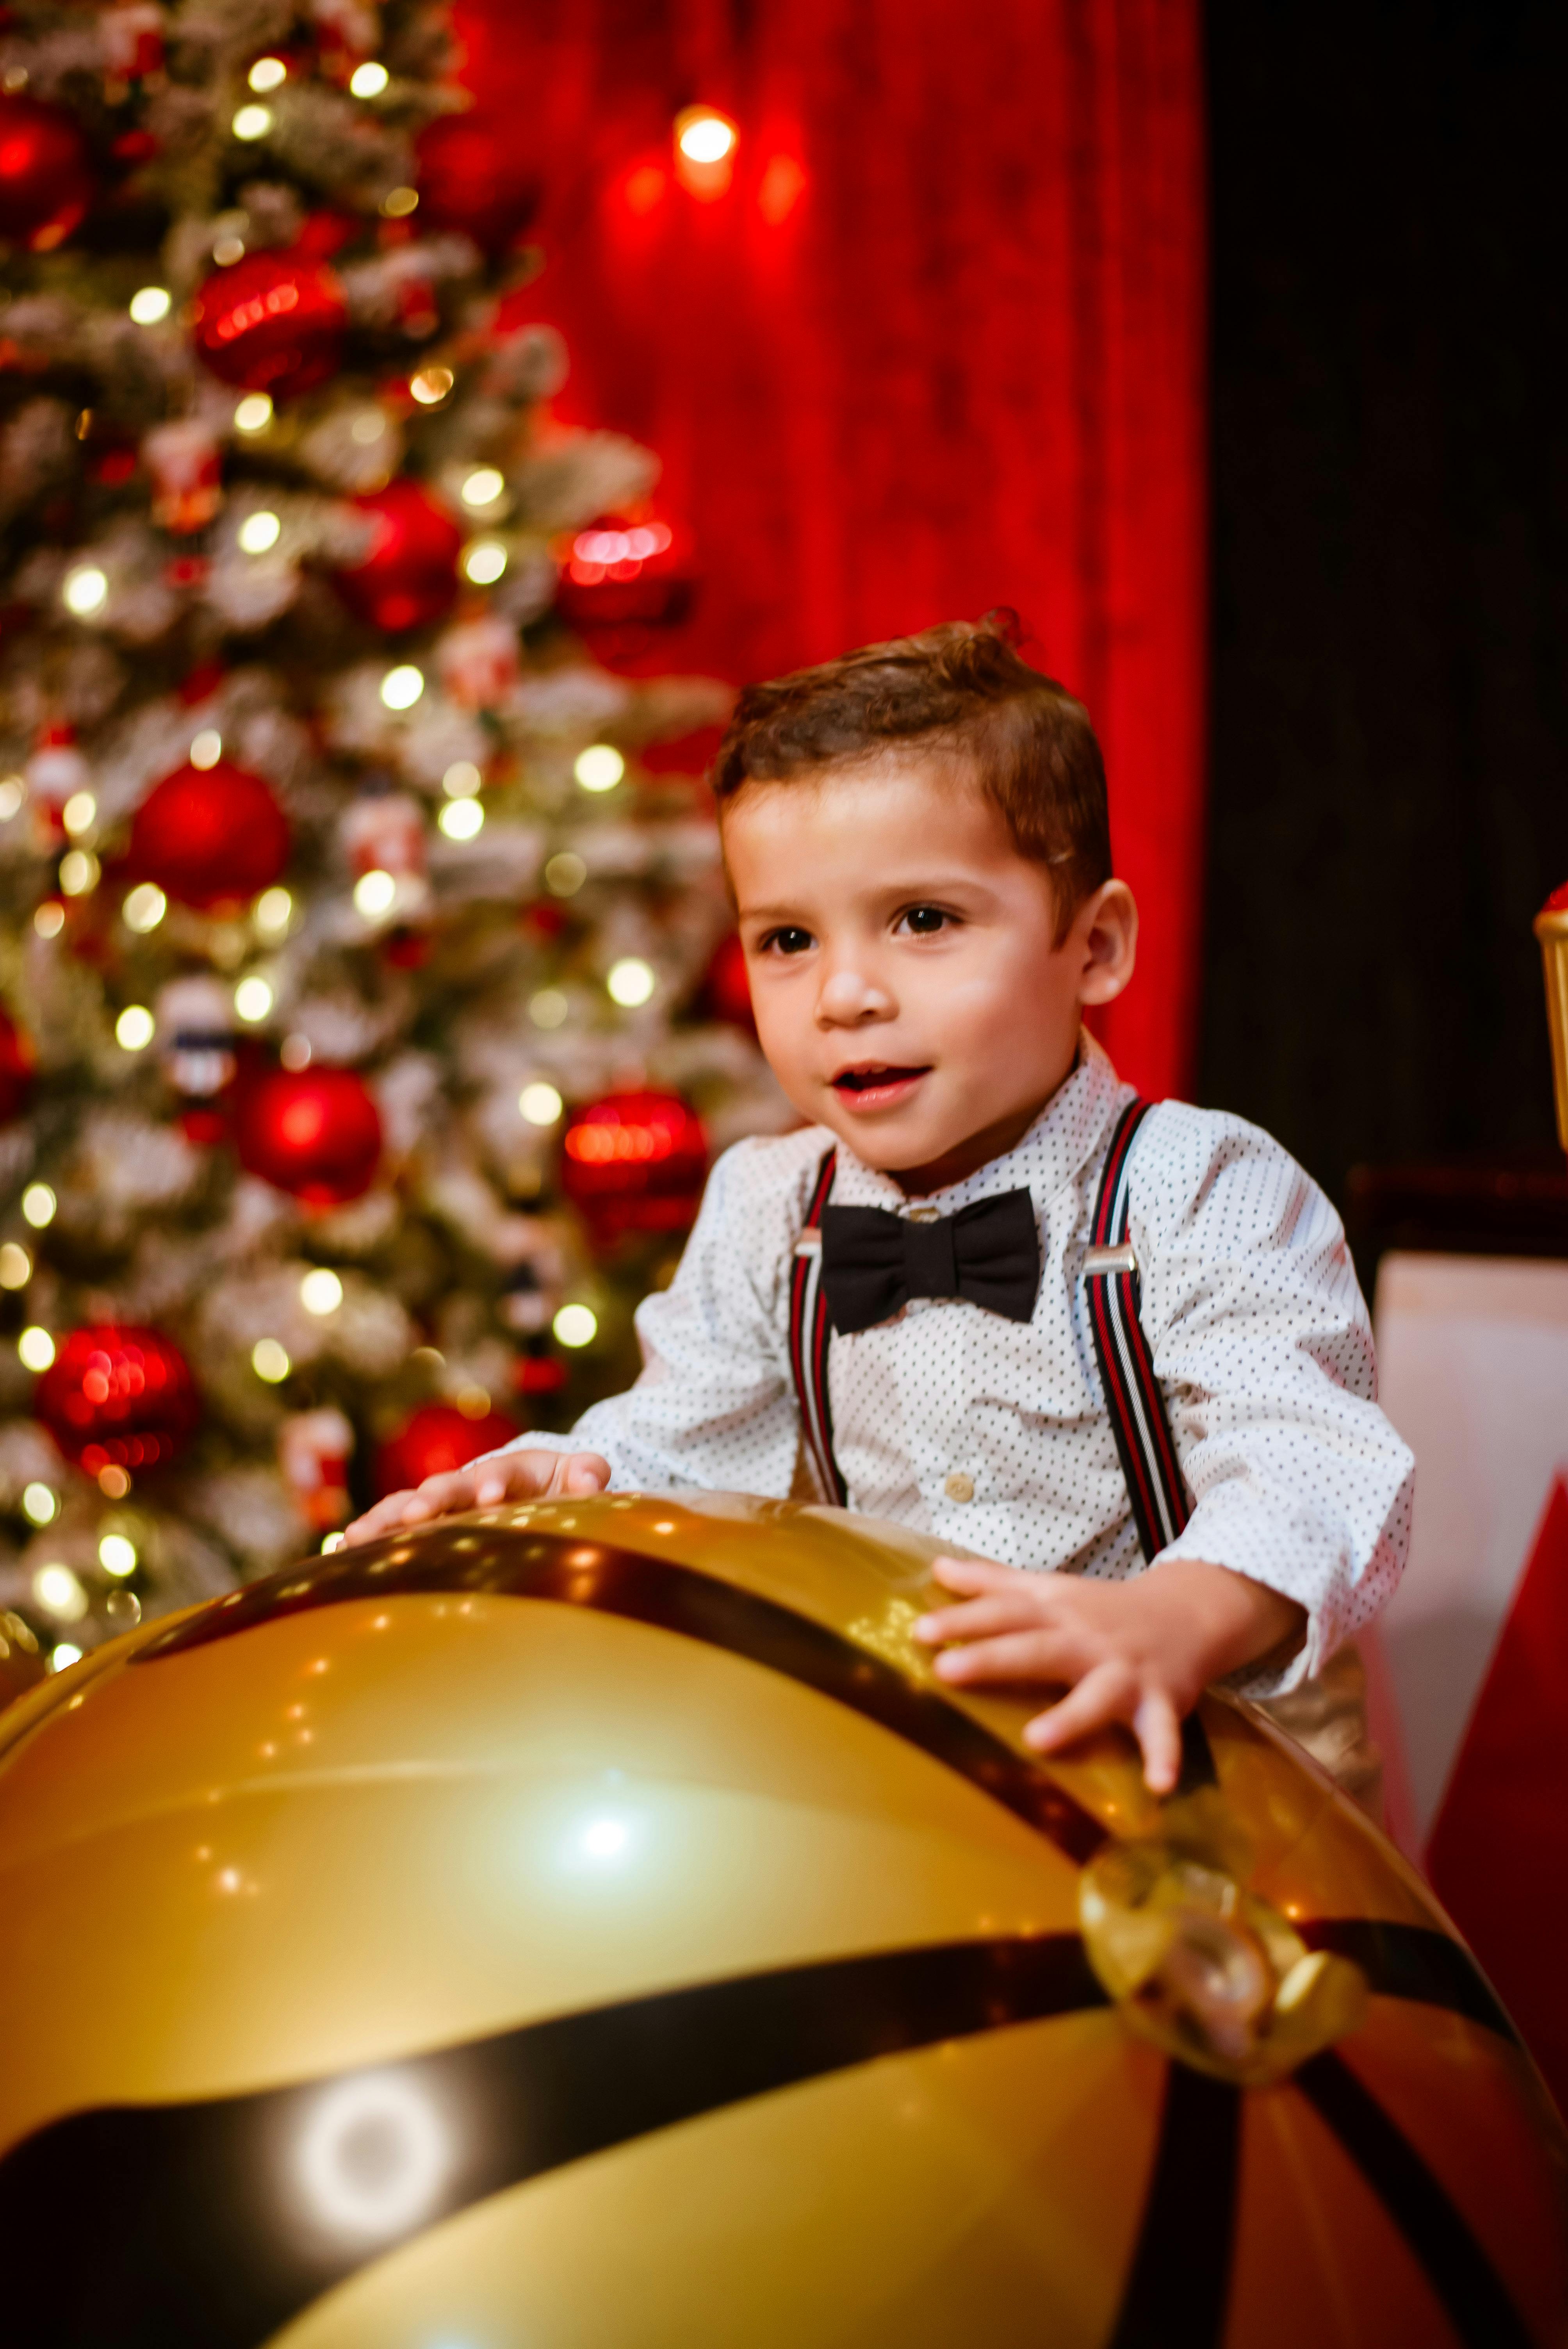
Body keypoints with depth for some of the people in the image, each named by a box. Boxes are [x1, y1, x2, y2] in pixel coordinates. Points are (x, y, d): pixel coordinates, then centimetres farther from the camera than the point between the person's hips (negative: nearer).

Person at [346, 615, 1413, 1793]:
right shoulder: (767, 1217, 6)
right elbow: (684, 1448, 15)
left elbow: (1311, 1461, -23)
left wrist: (1173, 1623, -43)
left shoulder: (1204, 1196, -11)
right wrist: (564, 1482, -8)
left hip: (1187, 1743, -4)